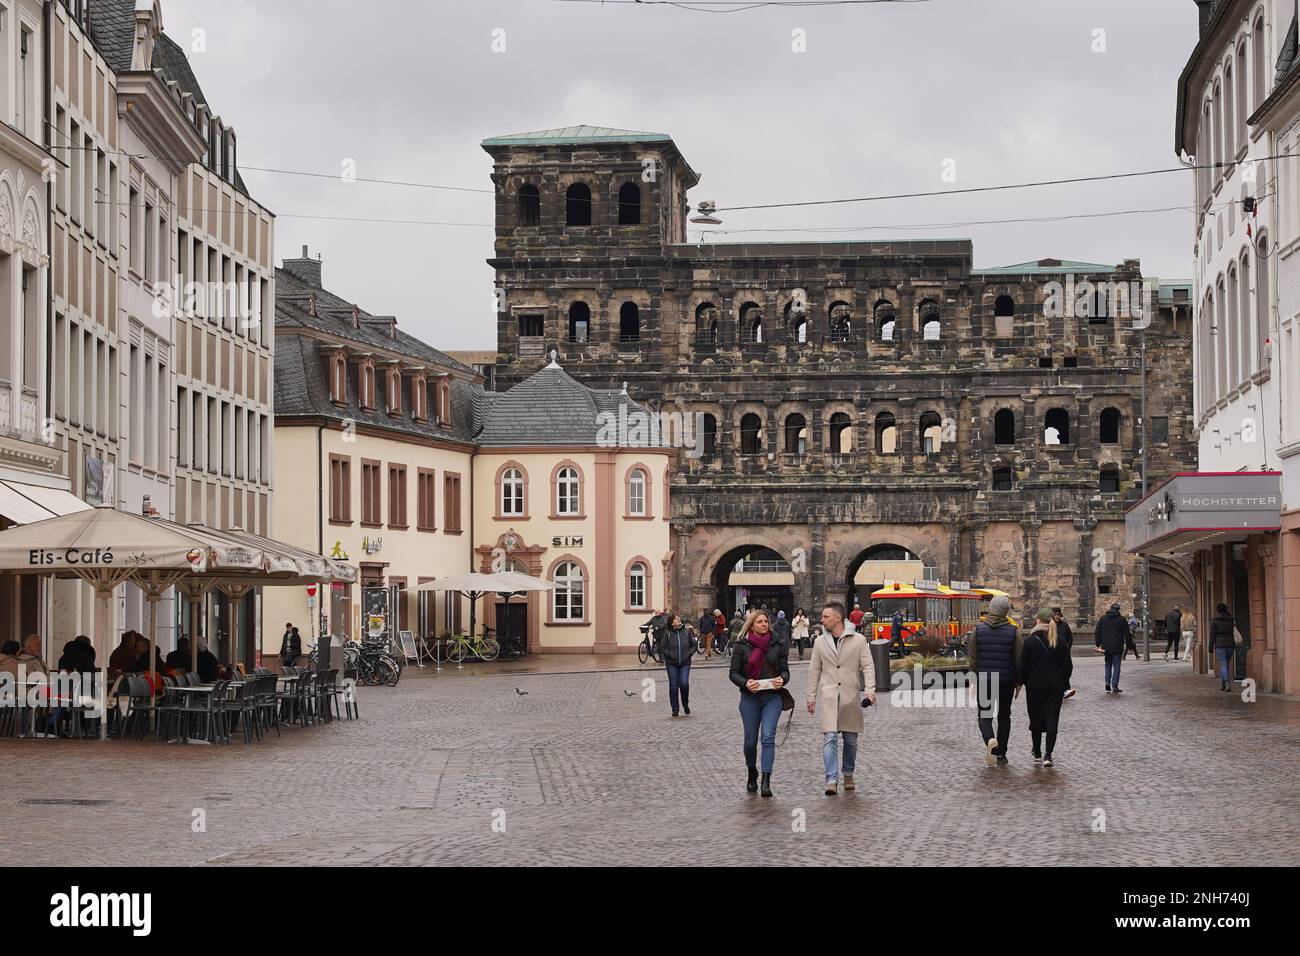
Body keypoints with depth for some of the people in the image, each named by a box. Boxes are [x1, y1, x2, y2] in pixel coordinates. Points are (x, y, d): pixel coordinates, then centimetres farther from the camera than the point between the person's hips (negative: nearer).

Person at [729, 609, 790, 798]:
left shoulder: (778, 645, 7)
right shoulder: (741, 646, 3)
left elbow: (785, 670, 9)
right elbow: (733, 673, 2)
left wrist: (782, 680, -14)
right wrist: (745, 683, -18)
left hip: (773, 697, 0)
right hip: (750, 697, 0)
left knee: (768, 737, -15)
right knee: (750, 741, 6)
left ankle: (766, 782, -20)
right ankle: (752, 775, 32)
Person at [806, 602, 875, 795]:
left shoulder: (858, 640, 1)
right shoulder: (820, 642, 9)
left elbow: (868, 666, -2)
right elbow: (814, 670, 13)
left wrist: (870, 690, -15)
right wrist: (811, 697, 9)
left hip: (851, 696, -1)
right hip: (829, 696, 1)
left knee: (851, 739, 8)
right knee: (830, 738, -11)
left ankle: (848, 775, 26)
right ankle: (831, 780, -15)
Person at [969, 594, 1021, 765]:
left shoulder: (979, 629, -6)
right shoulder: (1013, 631, -7)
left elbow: (972, 656, -2)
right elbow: (1019, 659, -4)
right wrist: (1019, 682, 7)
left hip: (984, 680, 0)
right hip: (1006, 681, 0)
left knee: (984, 715, 9)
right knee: (1004, 716, 15)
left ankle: (990, 740, -20)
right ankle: (1001, 753, 16)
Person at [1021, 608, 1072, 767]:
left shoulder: (1030, 641, -10)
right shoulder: (1061, 641, 0)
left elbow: (1023, 666, -9)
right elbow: (1068, 665, 4)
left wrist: (1024, 682, 6)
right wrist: (1063, 683, 15)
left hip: (1035, 687, -2)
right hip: (1055, 687, 2)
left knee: (1036, 719, 12)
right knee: (1052, 719, 2)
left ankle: (1037, 754, 21)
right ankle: (1048, 755, -8)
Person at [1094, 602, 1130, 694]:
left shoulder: (1103, 618, 6)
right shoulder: (1121, 619, -3)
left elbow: (1097, 632, 5)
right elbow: (1127, 634, -2)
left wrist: (1098, 644, 8)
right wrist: (1128, 644, 7)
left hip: (1106, 647, 3)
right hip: (1117, 648, -3)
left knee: (1108, 664, 18)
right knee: (1116, 666, 2)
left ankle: (1107, 682, 4)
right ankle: (1114, 686, -3)